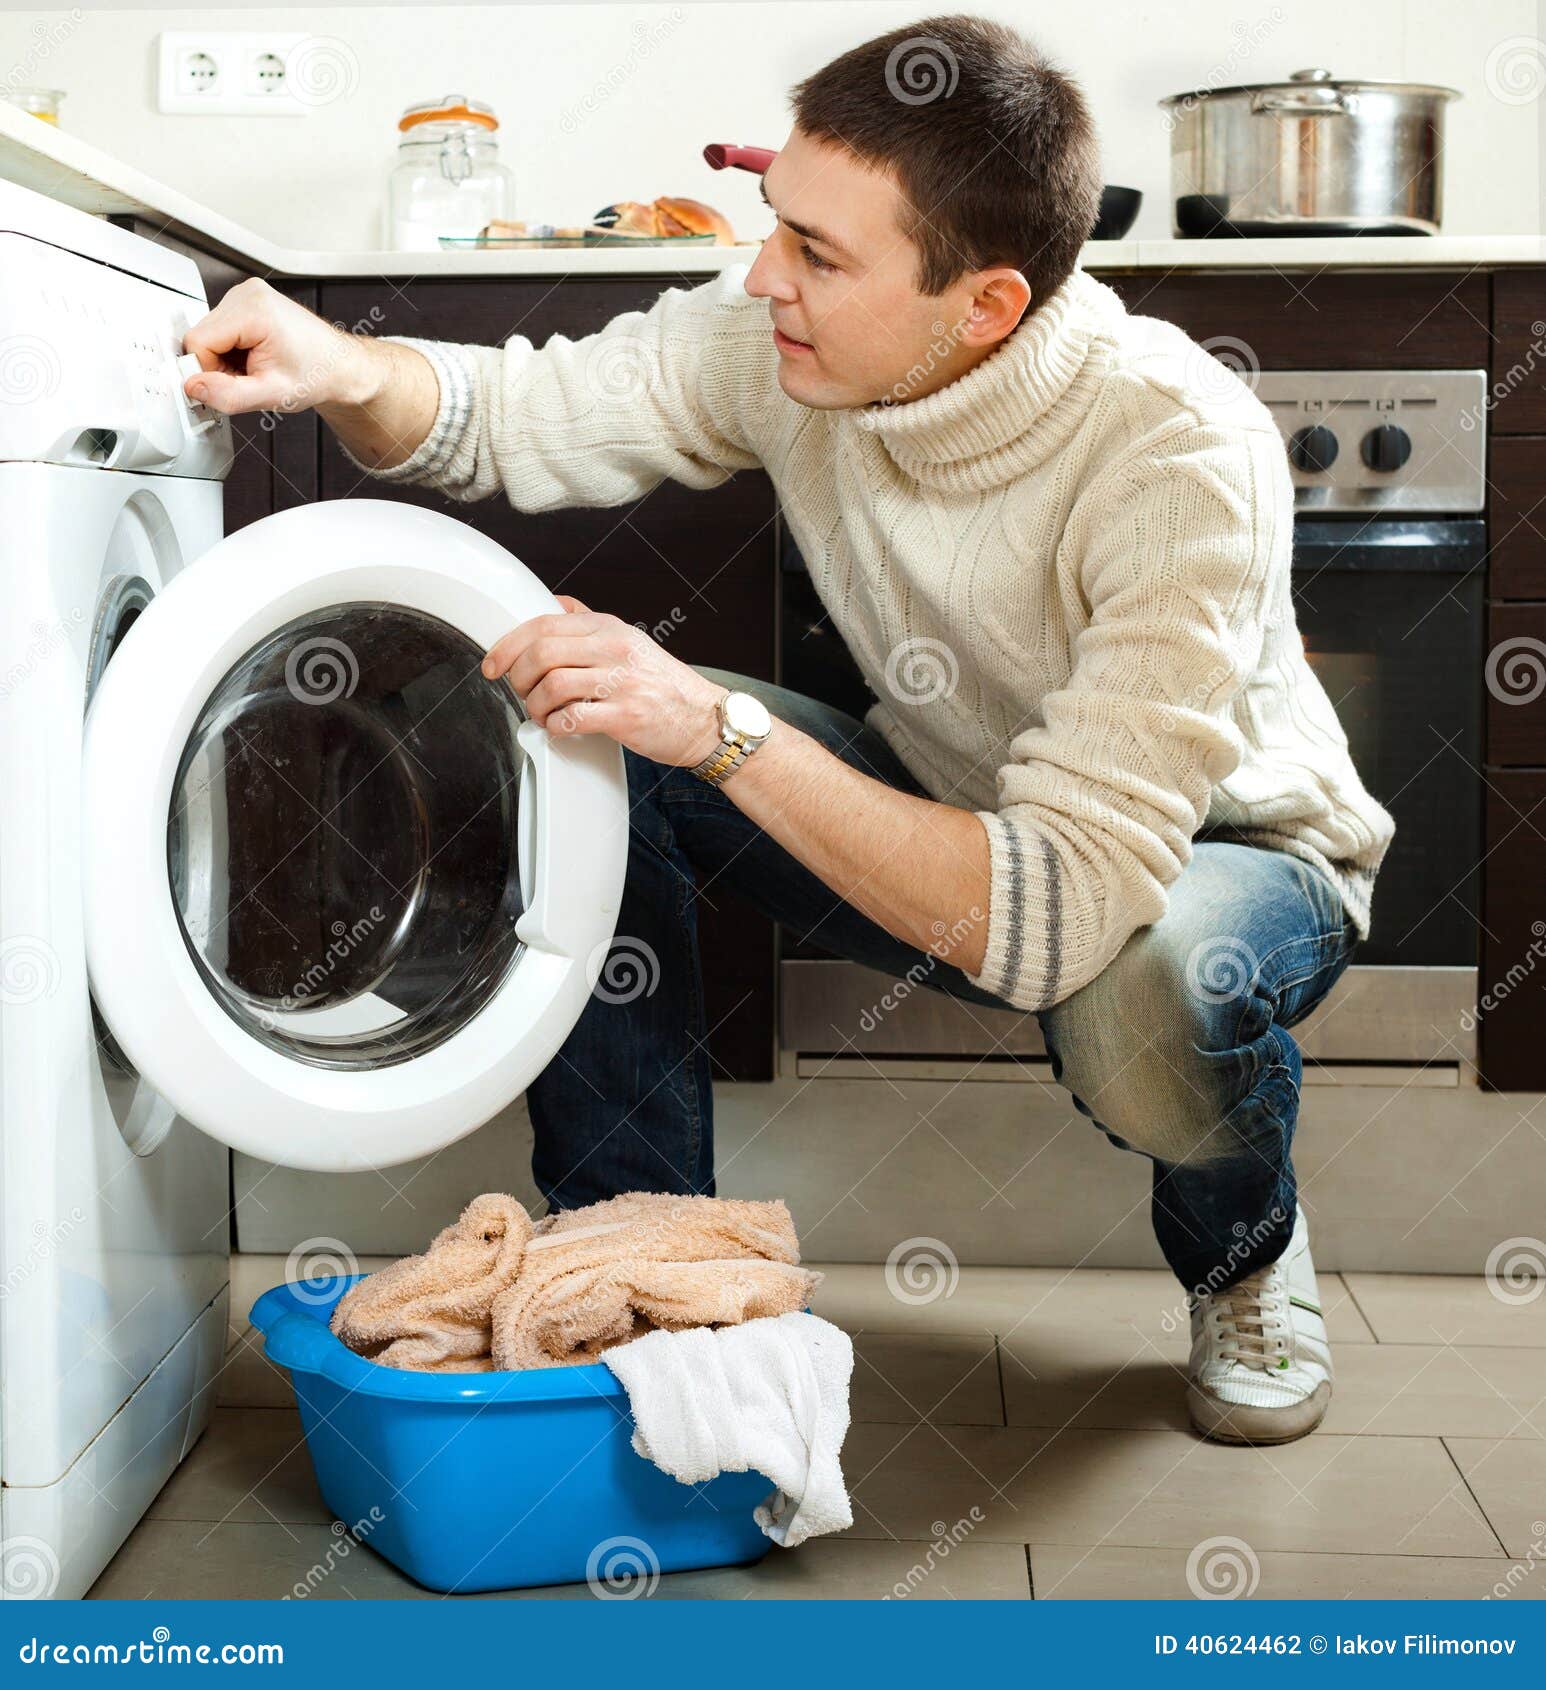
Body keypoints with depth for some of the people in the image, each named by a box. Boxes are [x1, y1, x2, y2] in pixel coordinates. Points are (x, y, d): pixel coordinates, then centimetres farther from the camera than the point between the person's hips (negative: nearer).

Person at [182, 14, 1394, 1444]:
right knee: (584, 741, -15)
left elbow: (1061, 913, -42)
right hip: (948, 814, 5)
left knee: (1143, 988, -40)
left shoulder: (1184, 454, -36)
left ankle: (1248, 1258, -2)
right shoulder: (786, 346, -19)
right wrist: (347, 370, -27)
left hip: (1237, 848, -5)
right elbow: (513, 416, -5)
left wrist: (723, 727, -45)